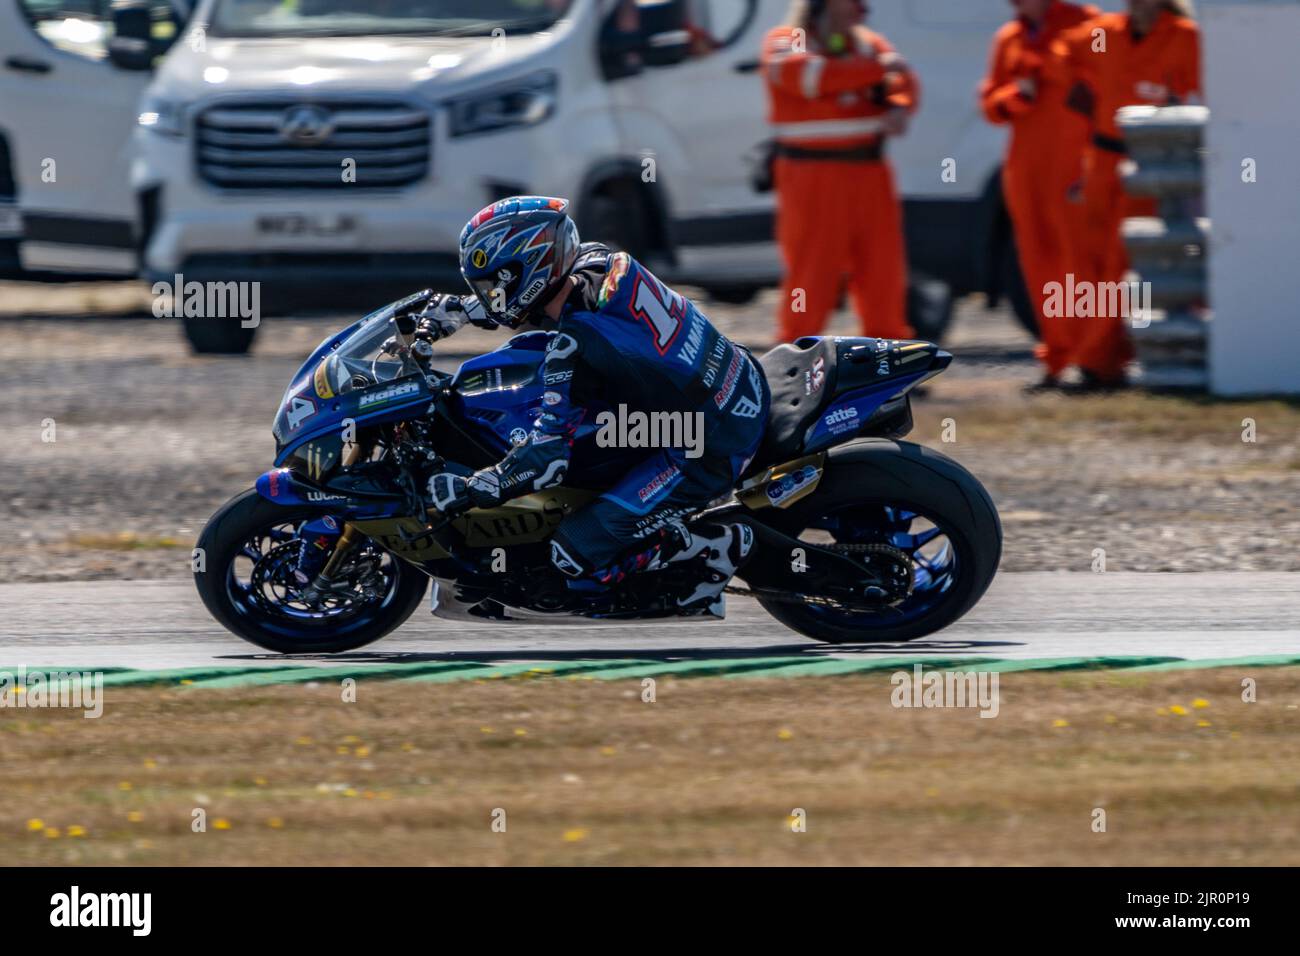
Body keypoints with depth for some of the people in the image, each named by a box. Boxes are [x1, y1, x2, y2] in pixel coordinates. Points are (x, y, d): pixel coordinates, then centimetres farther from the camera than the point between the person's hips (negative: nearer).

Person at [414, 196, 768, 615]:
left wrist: (469, 490, -17)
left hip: (706, 454, -9)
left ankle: (720, 546, -2)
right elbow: (525, 297, 20)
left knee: (575, 552, -9)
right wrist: (459, 309, 15)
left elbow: (548, 455, -25)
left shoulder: (574, 351, -25)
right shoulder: (600, 262, -3)